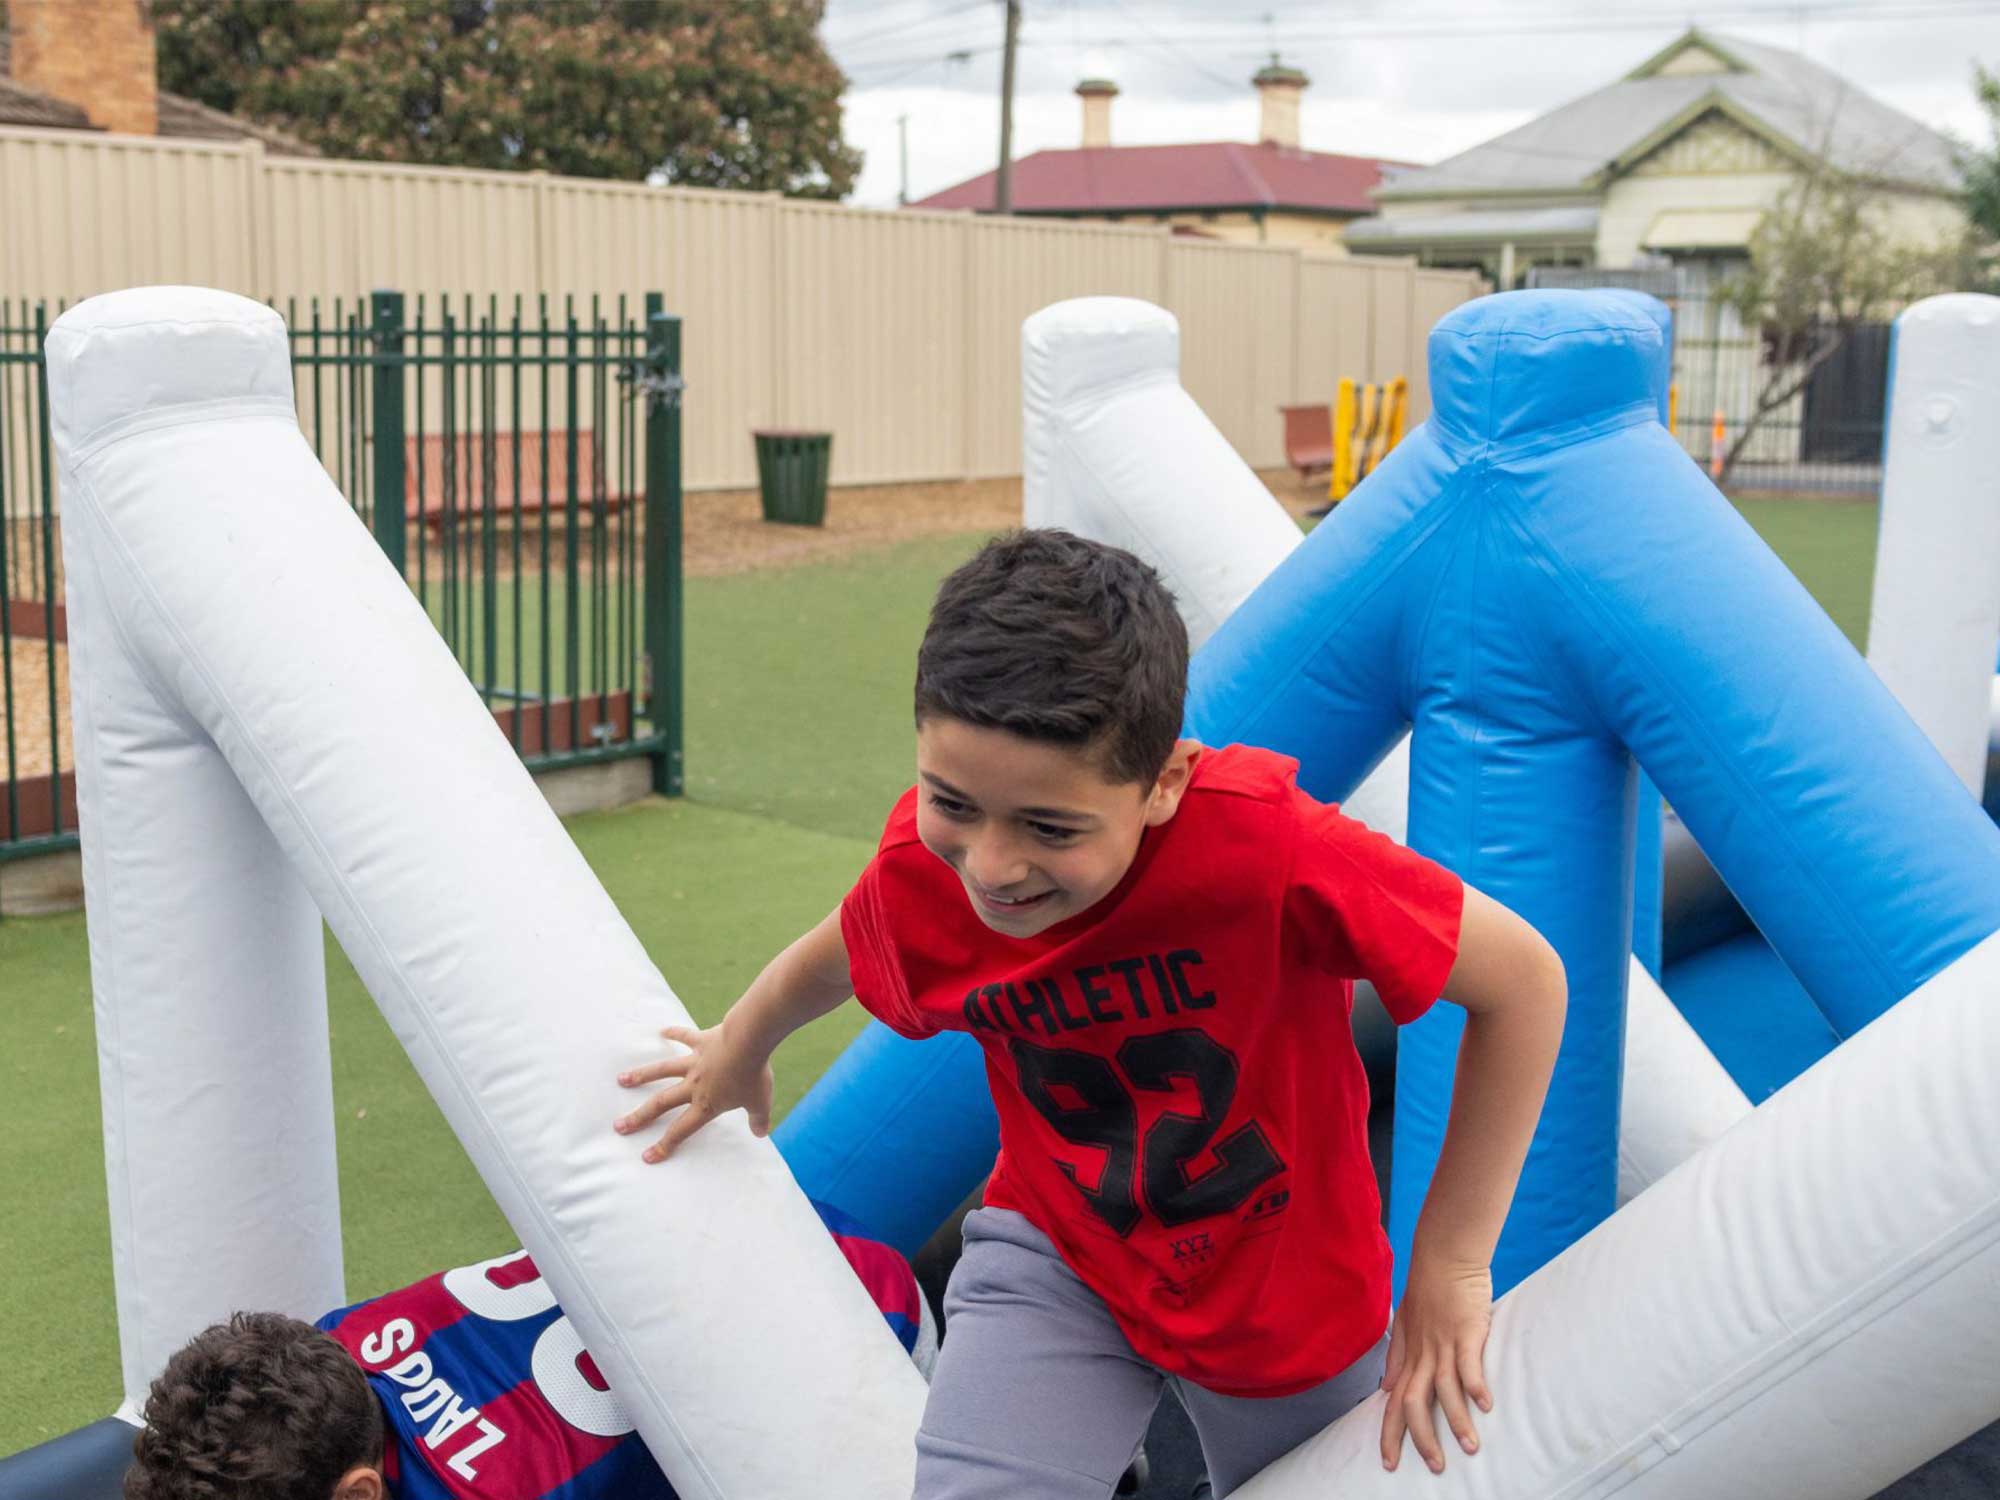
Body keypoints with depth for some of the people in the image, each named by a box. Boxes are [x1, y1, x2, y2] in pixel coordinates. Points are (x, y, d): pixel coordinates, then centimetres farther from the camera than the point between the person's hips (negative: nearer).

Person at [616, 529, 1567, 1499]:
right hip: (1056, 1256, 1)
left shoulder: (1263, 843, -36)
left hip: (1287, 1285, -1)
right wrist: (738, 1052, 24)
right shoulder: (919, 866, -21)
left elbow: (1524, 980, -26)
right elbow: (836, 954, 3)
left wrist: (1450, 1268, -19)